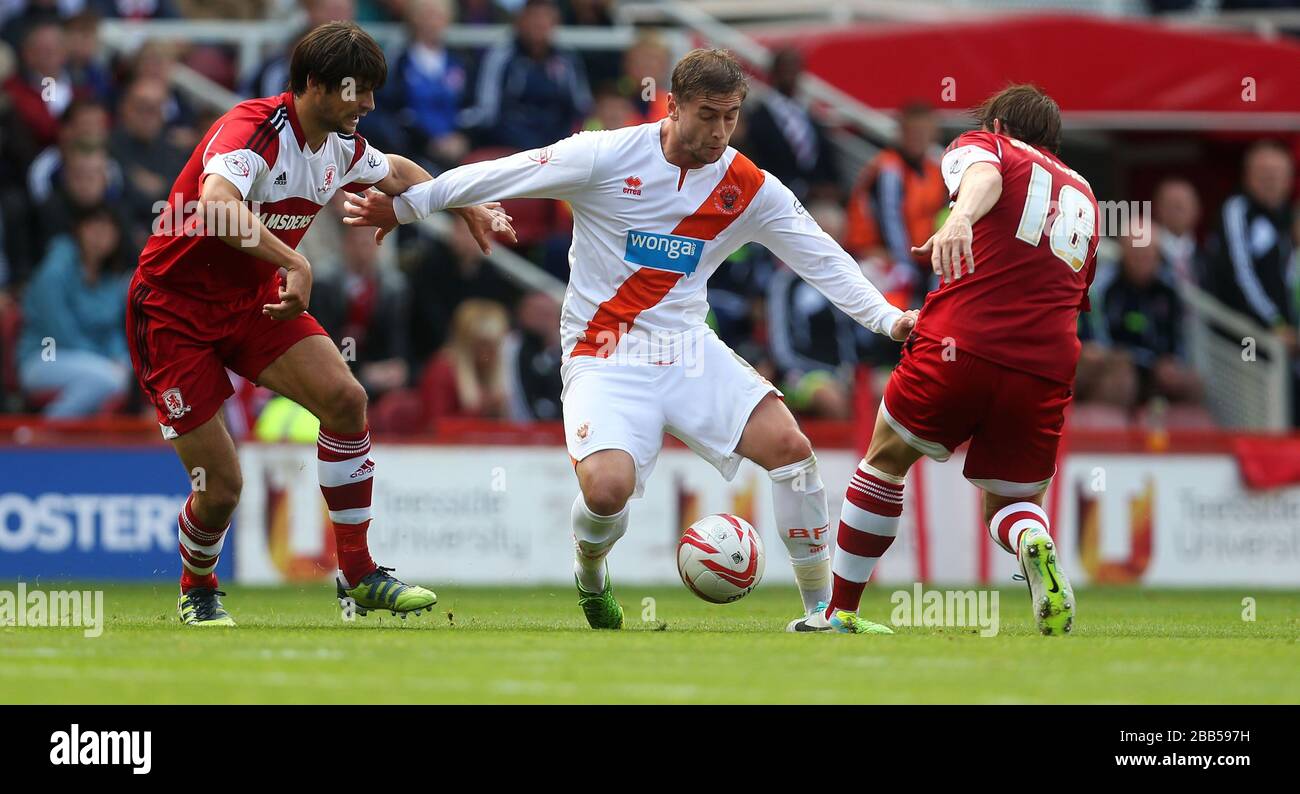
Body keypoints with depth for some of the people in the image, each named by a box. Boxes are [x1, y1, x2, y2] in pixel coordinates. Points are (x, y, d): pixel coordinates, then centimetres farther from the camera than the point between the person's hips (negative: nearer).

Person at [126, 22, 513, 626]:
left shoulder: (342, 146, 0)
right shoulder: (254, 129, -27)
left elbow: (396, 172, 25)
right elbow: (216, 204, -47)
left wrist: (469, 209, 25)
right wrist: (295, 264, -54)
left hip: (255, 299, 7)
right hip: (175, 307, -7)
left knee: (344, 400, -13)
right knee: (221, 487, -10)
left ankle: (358, 576, -1)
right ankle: (197, 592, 22)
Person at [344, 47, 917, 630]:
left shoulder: (750, 188, 0)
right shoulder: (608, 157, -10)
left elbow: (823, 260, 6)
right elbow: (500, 176, -3)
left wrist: (888, 318, -7)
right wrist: (403, 206, 1)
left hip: (691, 352, 4)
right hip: (605, 358, -4)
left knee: (789, 446, -15)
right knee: (607, 489, -27)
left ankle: (821, 610, -1)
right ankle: (590, 577, 11)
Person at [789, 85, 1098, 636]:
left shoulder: (983, 143, 14)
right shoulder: (1083, 196, 29)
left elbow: (984, 175, -12)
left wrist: (960, 218, -36)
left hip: (962, 346, -4)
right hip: (1045, 370, 4)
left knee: (887, 459, 19)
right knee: (1012, 503, 18)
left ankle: (839, 612, 22)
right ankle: (1034, 545, -19)